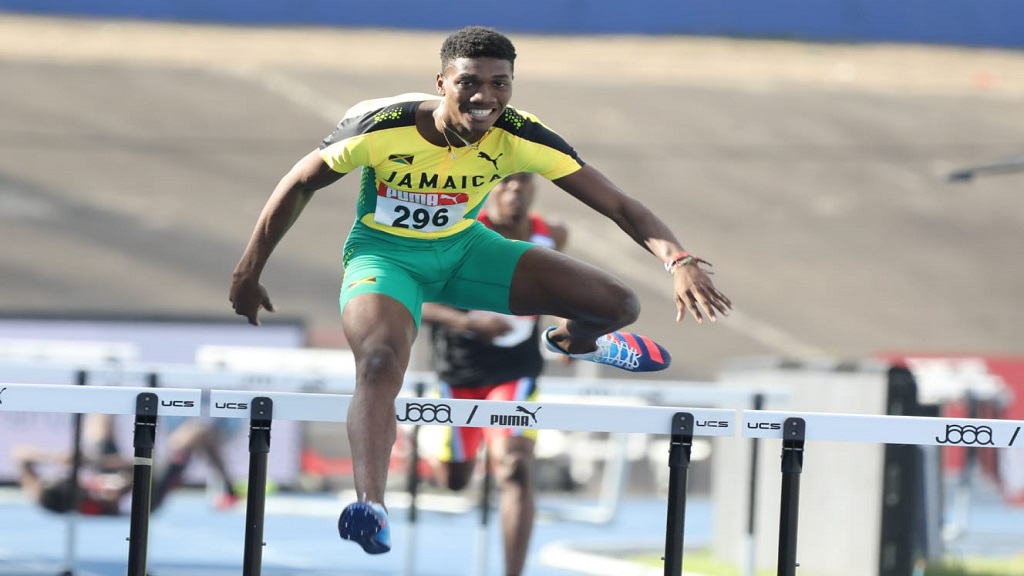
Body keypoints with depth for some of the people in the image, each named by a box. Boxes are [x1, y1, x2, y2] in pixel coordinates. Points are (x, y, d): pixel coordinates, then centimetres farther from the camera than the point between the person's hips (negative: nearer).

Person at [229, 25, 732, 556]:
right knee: (380, 364, -37)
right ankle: (369, 507, -46)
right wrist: (248, 273, -8)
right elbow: (298, 187, -11)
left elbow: (617, 204, -22)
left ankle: (572, 338, 33)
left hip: (463, 248, 3)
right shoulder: (381, 126, -27)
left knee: (617, 305, -6)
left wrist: (678, 260, -39)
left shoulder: (518, 138, -21)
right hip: (384, 251, -3)